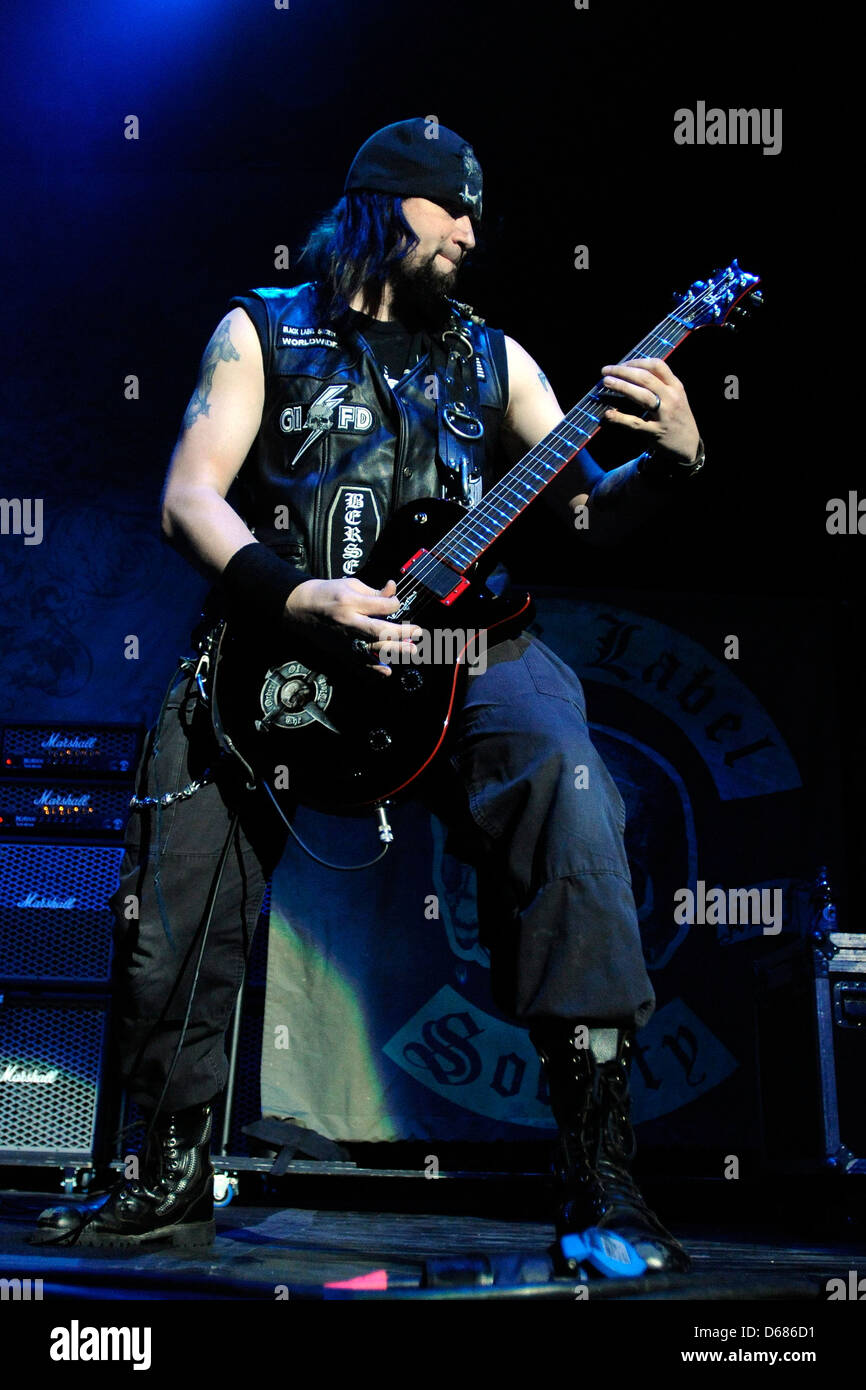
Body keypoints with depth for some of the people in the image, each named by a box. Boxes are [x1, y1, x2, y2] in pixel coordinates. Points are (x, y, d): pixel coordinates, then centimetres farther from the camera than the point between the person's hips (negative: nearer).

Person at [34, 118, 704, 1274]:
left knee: (558, 763, -30)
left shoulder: (491, 356, 20)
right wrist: (297, 597, -17)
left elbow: (589, 511, 15)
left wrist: (671, 461, -8)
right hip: (286, 644, 0)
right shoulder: (264, 331, 13)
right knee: (188, 793, -21)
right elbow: (189, 495, 1)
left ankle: (599, 1170, -27)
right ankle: (175, 1171, -2)